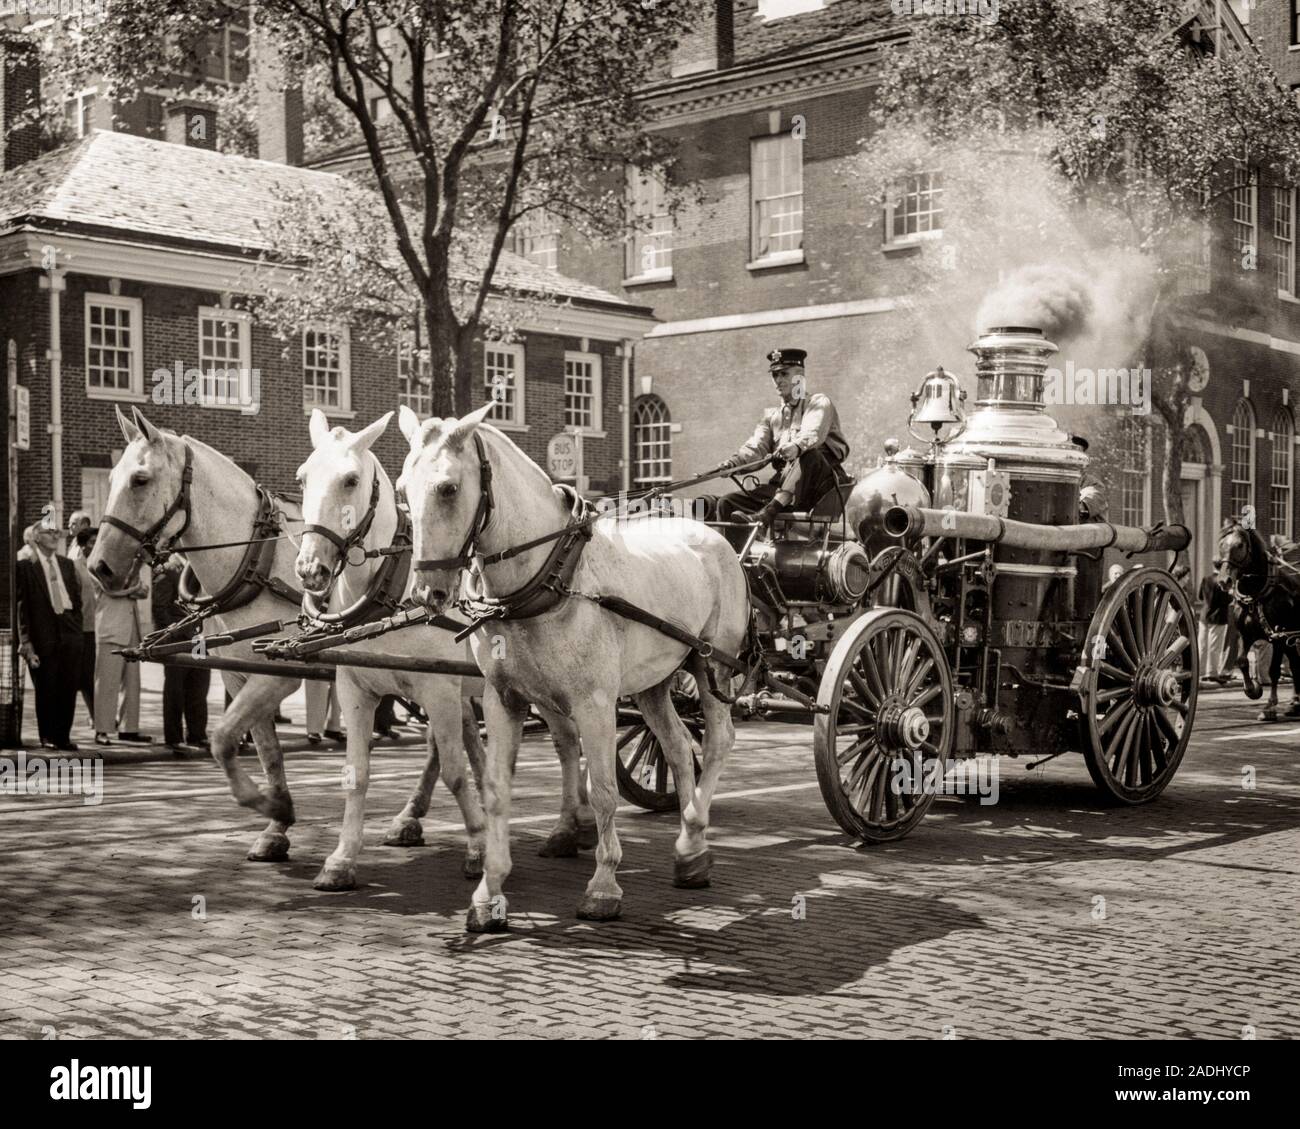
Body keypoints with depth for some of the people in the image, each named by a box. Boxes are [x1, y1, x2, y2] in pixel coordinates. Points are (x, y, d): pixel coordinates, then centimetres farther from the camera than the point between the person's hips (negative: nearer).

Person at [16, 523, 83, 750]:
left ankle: (63, 737, 13)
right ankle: (47, 737, 14)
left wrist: (76, 627, 8)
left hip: (69, 632, 4)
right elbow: (21, 606, -6)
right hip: (43, 636, -4)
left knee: (68, 689, 4)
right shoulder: (25, 566, -3)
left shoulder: (67, 564, 13)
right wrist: (26, 642, -11)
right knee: (46, 688, 2)